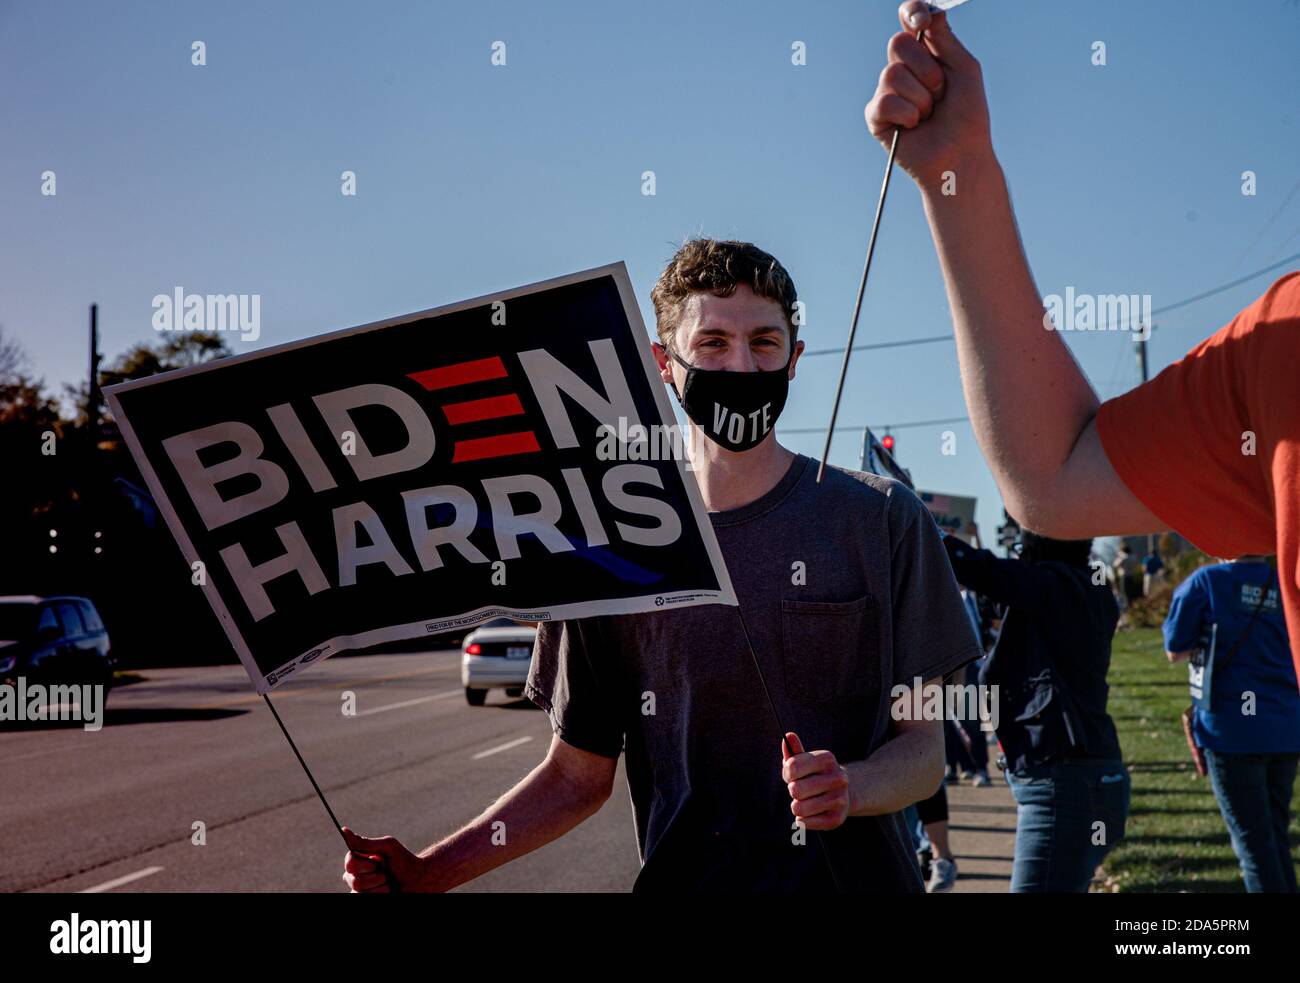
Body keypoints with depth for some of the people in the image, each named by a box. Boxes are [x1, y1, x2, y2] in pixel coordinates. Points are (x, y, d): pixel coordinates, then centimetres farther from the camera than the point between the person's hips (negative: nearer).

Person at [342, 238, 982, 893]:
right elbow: (578, 774, 4)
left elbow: (924, 745, -2)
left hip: (857, 873, 0)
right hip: (683, 876, 1)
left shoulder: (882, 519, -2)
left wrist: (852, 789, -23)